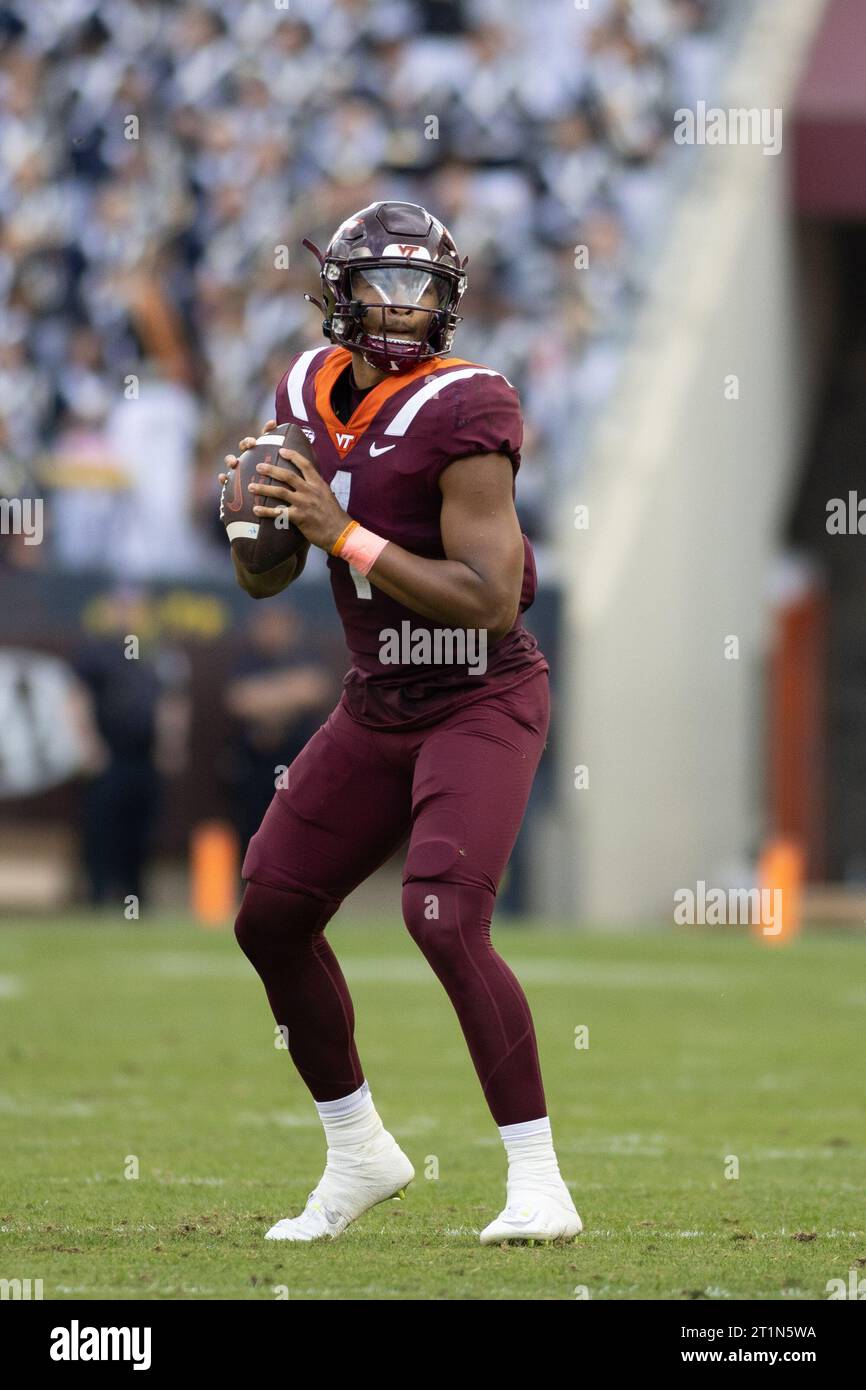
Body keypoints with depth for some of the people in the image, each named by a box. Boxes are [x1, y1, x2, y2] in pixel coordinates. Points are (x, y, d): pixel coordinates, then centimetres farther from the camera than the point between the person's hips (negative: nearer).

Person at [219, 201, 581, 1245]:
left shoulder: (462, 413, -20)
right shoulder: (310, 394, 4)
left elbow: (491, 598, -26)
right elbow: (265, 581, 13)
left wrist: (343, 533, -26)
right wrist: (259, 516, -11)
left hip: (482, 702, -8)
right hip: (377, 706, 8)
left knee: (445, 918, -24)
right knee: (271, 916, 9)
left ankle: (539, 1187, -18)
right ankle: (358, 1155, 27)